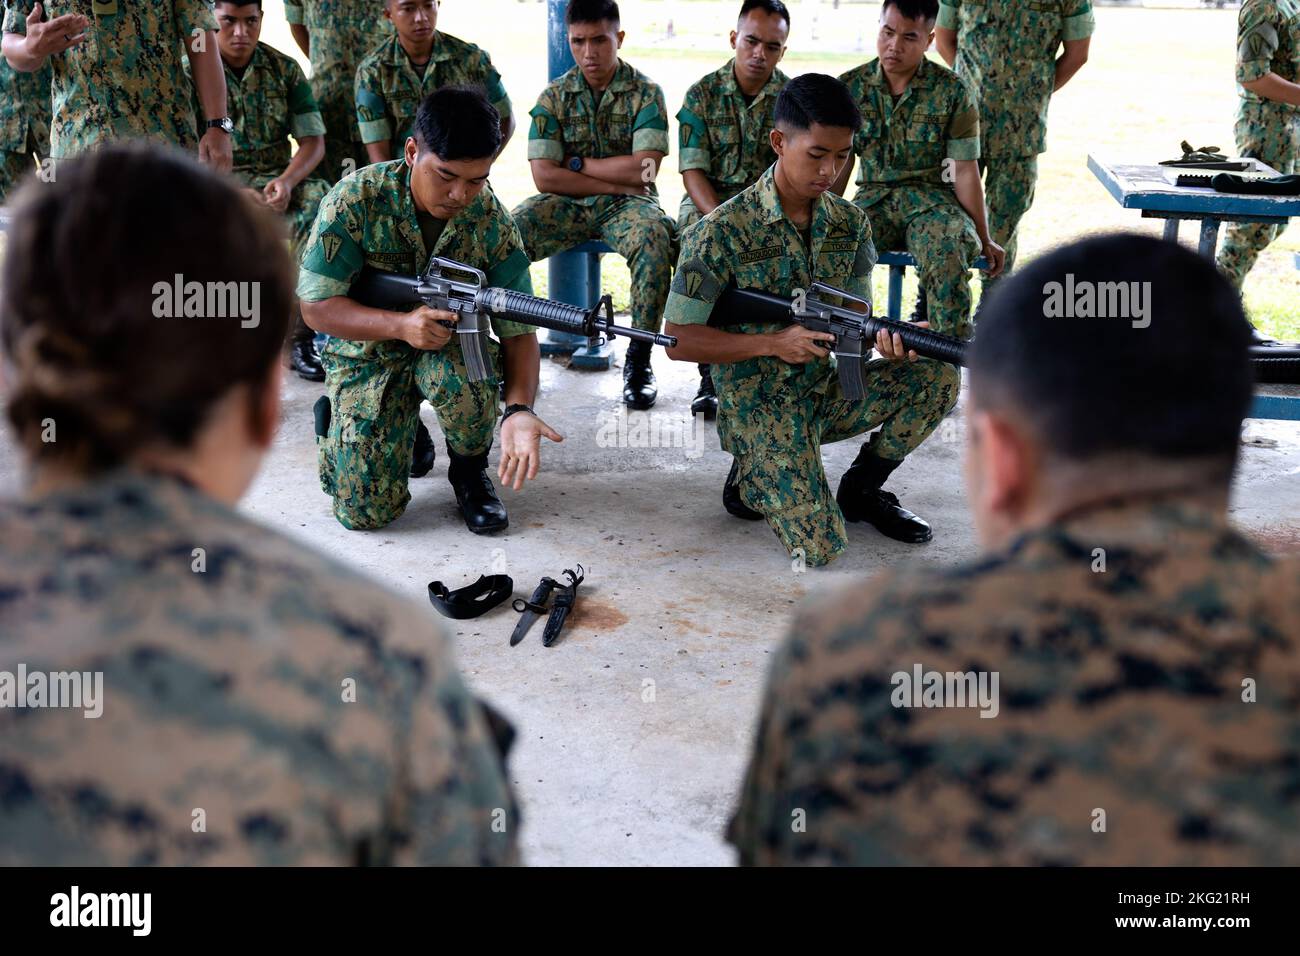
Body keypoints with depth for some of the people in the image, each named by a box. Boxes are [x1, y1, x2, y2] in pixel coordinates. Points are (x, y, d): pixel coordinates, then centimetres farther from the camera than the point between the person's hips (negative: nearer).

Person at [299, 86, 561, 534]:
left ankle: (470, 469, -4)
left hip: (450, 346, 1)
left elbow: (517, 329, -14)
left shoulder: (491, 221, -14)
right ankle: (405, 426, 21)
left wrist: (518, 409, -33)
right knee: (366, 510, -14)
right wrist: (401, 325, -33)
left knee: (462, 378, -38)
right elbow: (316, 307, -16)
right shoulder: (356, 200, -19)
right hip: (367, 355, 0)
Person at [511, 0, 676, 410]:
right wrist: (618, 177, -11)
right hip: (566, 205, 2)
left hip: (626, 204, -2)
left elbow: (643, 169, -15)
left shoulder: (645, 93, -3)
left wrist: (578, 164, -8)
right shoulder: (554, 96, 2)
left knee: (654, 237, -36)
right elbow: (544, 176, -8)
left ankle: (639, 357, -23)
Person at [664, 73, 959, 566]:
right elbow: (679, 340, -14)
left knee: (938, 377, -14)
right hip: (759, 407, -6)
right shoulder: (721, 232, -16)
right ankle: (752, 480, 13)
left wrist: (887, 338, -22)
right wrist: (774, 342, -24)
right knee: (820, 548, -21)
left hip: (827, 391, 6)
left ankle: (861, 489, 8)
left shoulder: (850, 222, 2)